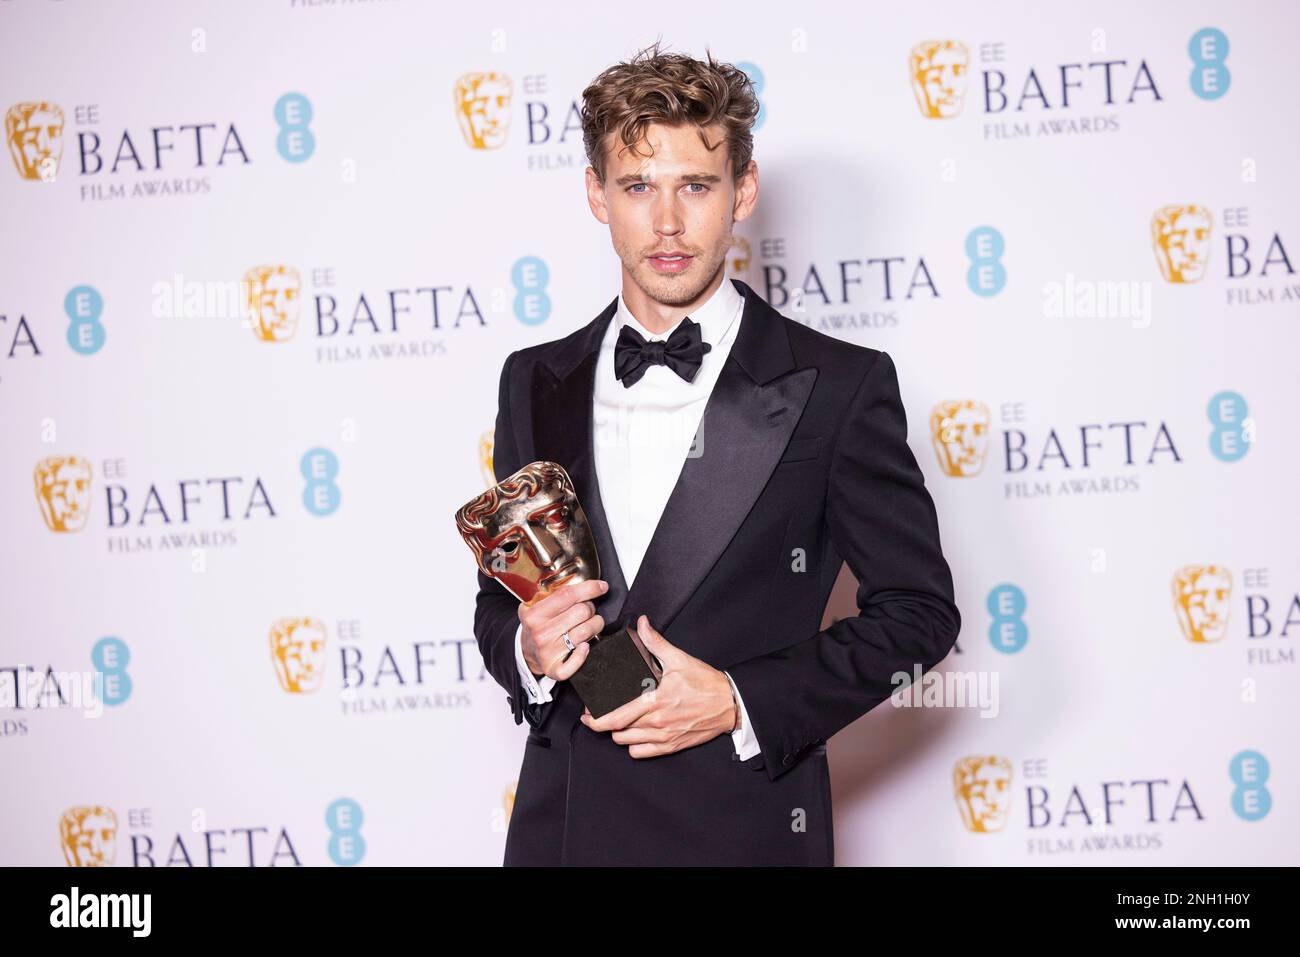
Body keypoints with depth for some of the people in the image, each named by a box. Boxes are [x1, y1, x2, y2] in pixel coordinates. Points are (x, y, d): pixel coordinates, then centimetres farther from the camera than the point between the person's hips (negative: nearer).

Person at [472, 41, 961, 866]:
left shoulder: (838, 387, -6)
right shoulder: (535, 385, 6)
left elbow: (920, 610, -3)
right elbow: (499, 599, 13)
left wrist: (744, 703, -14)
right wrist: (527, 652, -9)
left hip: (745, 827, -3)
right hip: (564, 823, 3)